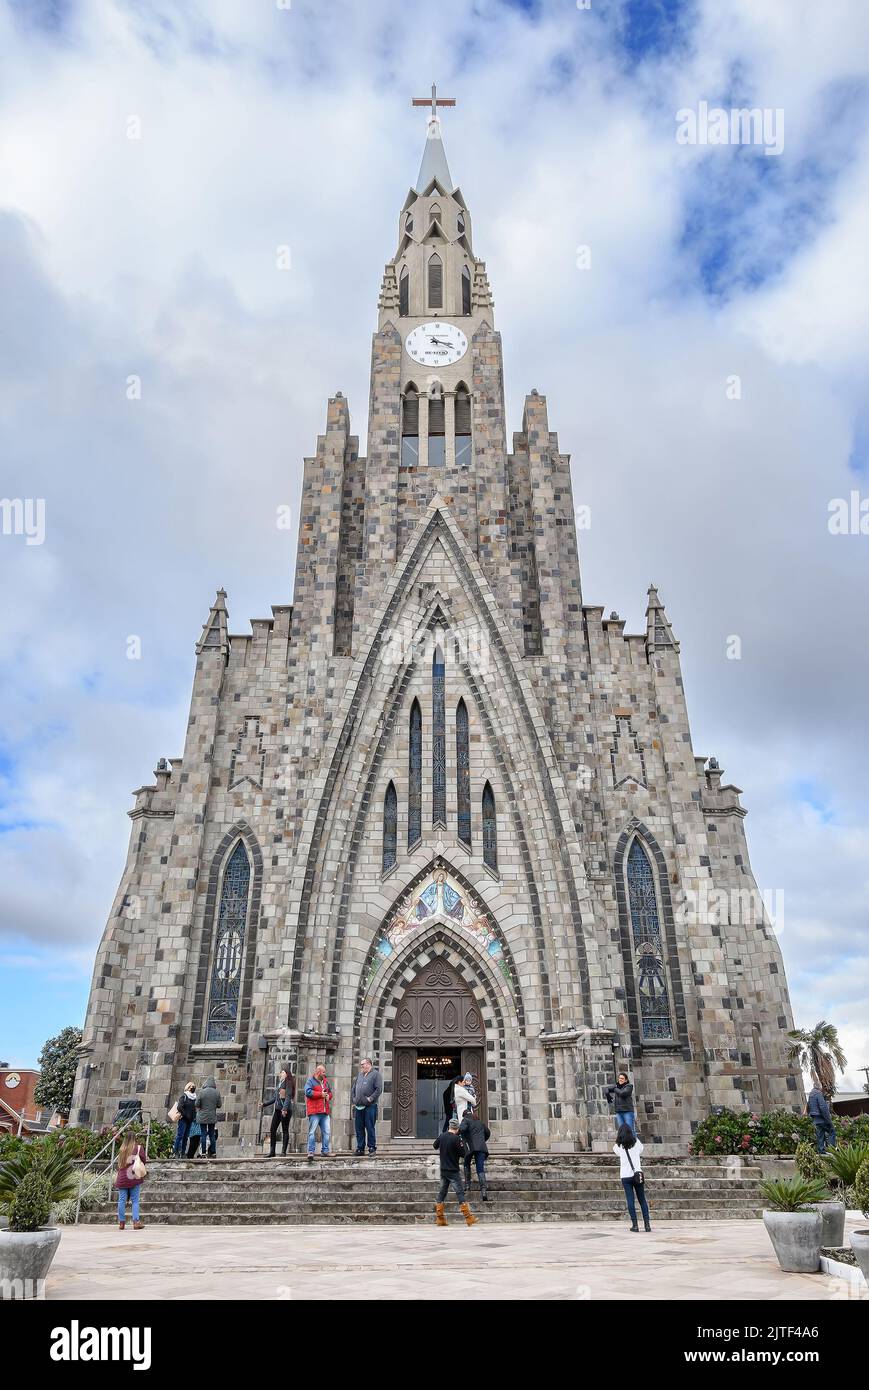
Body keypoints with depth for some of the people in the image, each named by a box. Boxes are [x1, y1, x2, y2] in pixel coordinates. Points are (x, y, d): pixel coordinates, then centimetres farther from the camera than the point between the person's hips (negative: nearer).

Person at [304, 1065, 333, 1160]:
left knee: (326, 1132, 5)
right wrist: (321, 1094, -13)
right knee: (312, 1132, -8)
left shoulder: (325, 1082, 21)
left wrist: (328, 1096, 5)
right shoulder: (310, 1081, -1)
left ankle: (325, 1151, 12)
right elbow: (308, 1092, -15)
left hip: (325, 1111, 7)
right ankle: (311, 1152, -6)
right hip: (314, 1111, -7)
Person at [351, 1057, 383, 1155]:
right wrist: (353, 1100, 12)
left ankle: (372, 1148, 5)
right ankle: (360, 1148, 16)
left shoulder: (375, 1074, -2)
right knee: (359, 1128, 8)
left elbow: (379, 1089, -10)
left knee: (370, 1127, -3)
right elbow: (353, 1089, 23)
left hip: (370, 1106, -6)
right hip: (358, 1106, 6)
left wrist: (371, 1098, -15)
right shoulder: (360, 1075, 19)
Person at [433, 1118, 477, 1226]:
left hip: (443, 1170, 6)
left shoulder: (441, 1136, 1)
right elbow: (463, 1154, -15)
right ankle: (469, 1218, -5)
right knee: (460, 1193, -4)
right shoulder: (456, 1138, -18)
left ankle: (439, 1219, 14)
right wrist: (461, 1143, -1)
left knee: (441, 1193, 13)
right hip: (453, 1171, -6)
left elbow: (434, 1146, 20)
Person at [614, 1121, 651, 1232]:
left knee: (630, 1200, 1)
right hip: (637, 1173, 1)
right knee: (642, 1199, 9)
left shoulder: (618, 1146, -1)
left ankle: (635, 1225, -2)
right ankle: (647, 1224, 5)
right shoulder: (637, 1142, 2)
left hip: (625, 1176, -1)